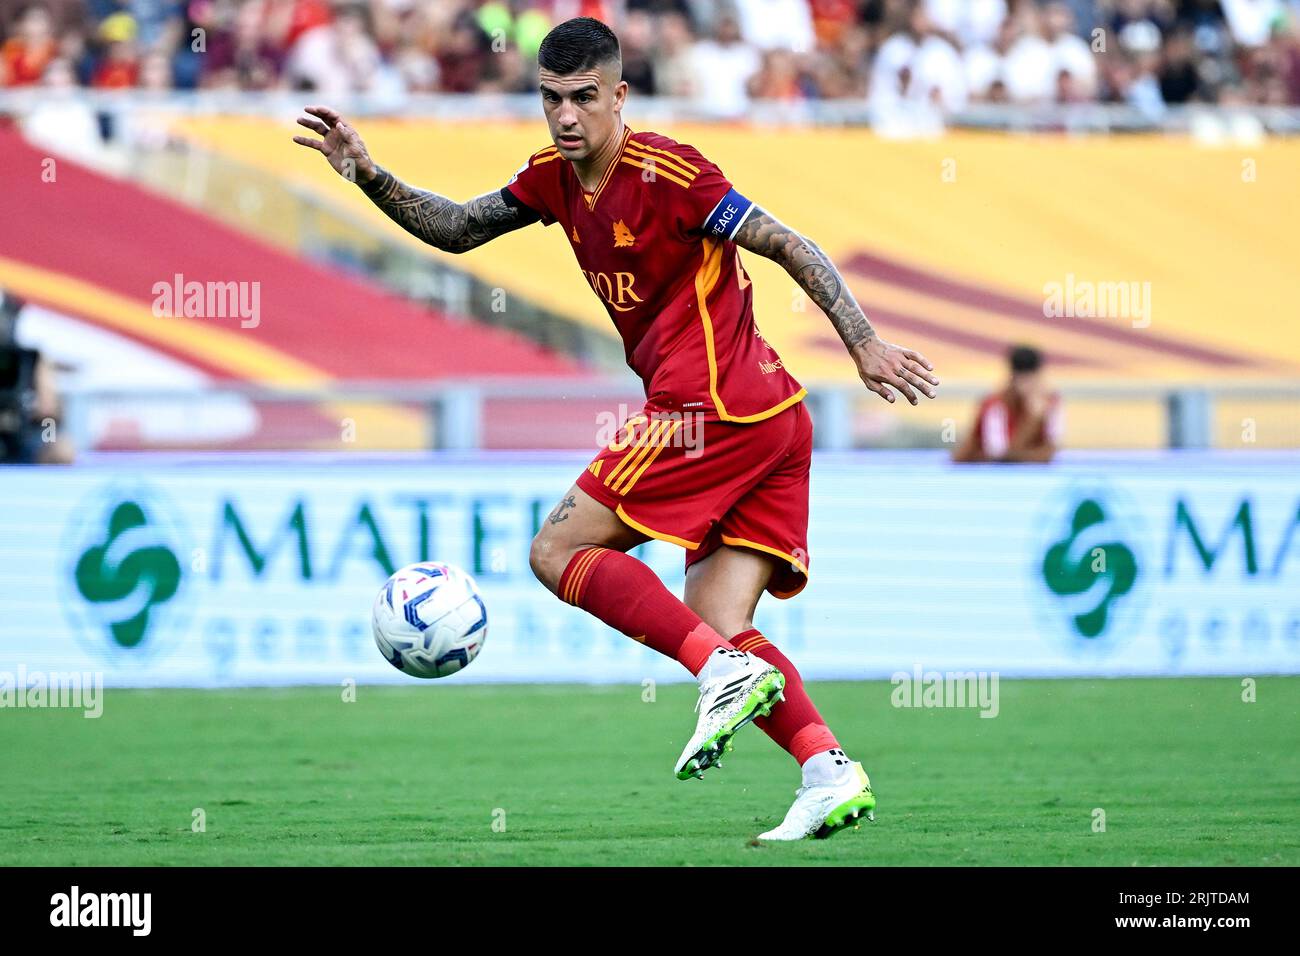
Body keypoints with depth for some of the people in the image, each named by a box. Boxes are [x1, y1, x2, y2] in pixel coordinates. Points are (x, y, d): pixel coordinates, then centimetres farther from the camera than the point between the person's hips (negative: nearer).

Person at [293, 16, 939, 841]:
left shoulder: (667, 174, -11)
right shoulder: (554, 179, 14)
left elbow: (789, 246, -12)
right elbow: (456, 229, 24)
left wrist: (865, 345, -18)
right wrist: (370, 175, 10)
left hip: (712, 409, -9)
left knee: (557, 551, -6)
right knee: (716, 626, 2)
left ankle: (726, 674, -17)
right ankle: (830, 770, -11)